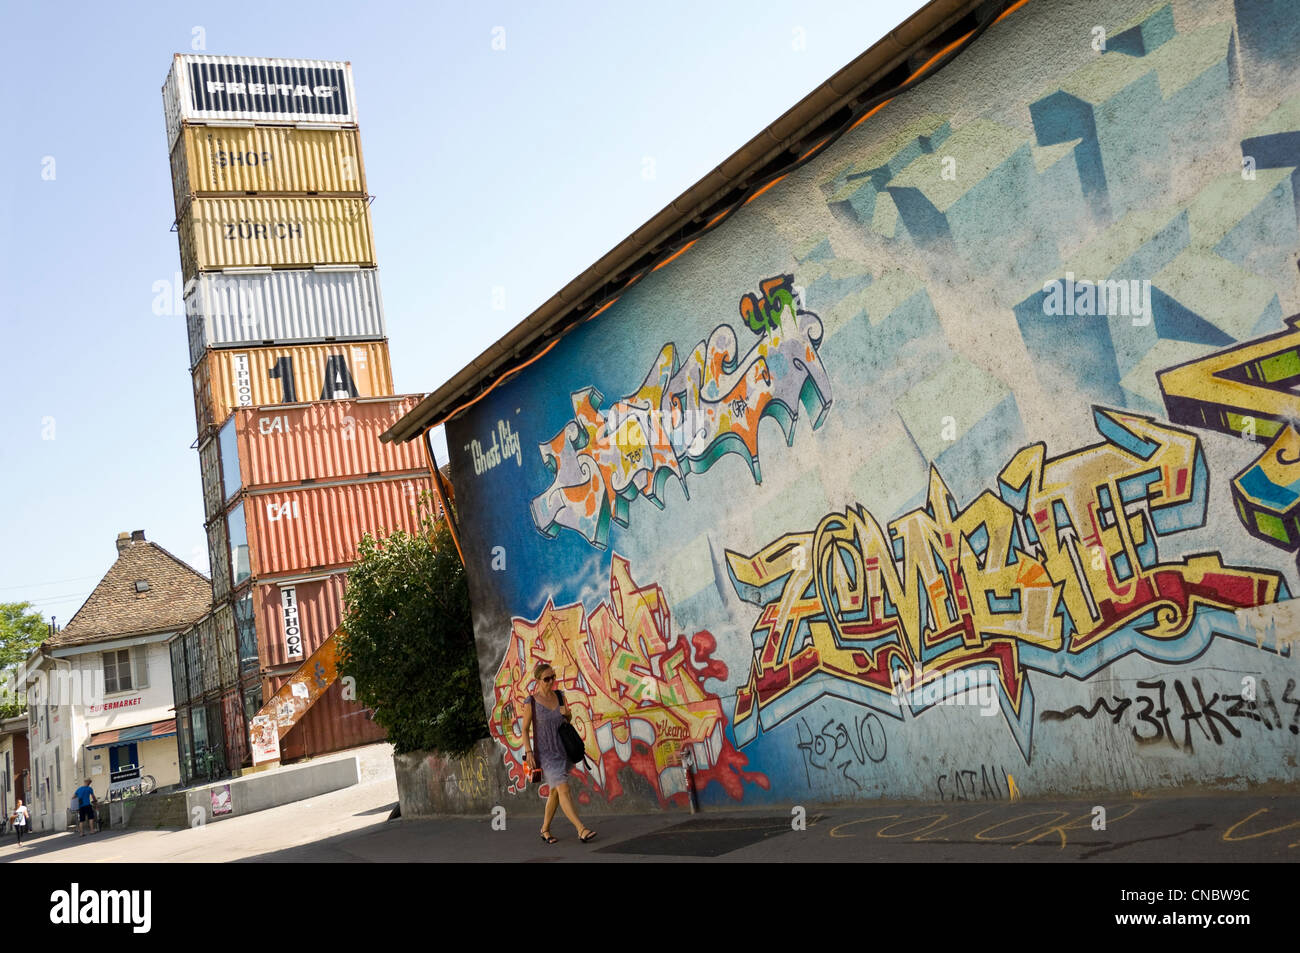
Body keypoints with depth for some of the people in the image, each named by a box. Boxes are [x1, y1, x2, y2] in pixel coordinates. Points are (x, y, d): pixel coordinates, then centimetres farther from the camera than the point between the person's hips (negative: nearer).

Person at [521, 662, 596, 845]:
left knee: (555, 792, 13)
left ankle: (545, 830, 30)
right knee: (564, 789, -17)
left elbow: (568, 721, 16)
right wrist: (529, 753, -15)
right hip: (545, 753, -6)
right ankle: (582, 831, -22)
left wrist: (567, 713, -8)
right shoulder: (531, 702, -10)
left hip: (562, 750, 6)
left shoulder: (558, 696, 4)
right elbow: (525, 729, -5)